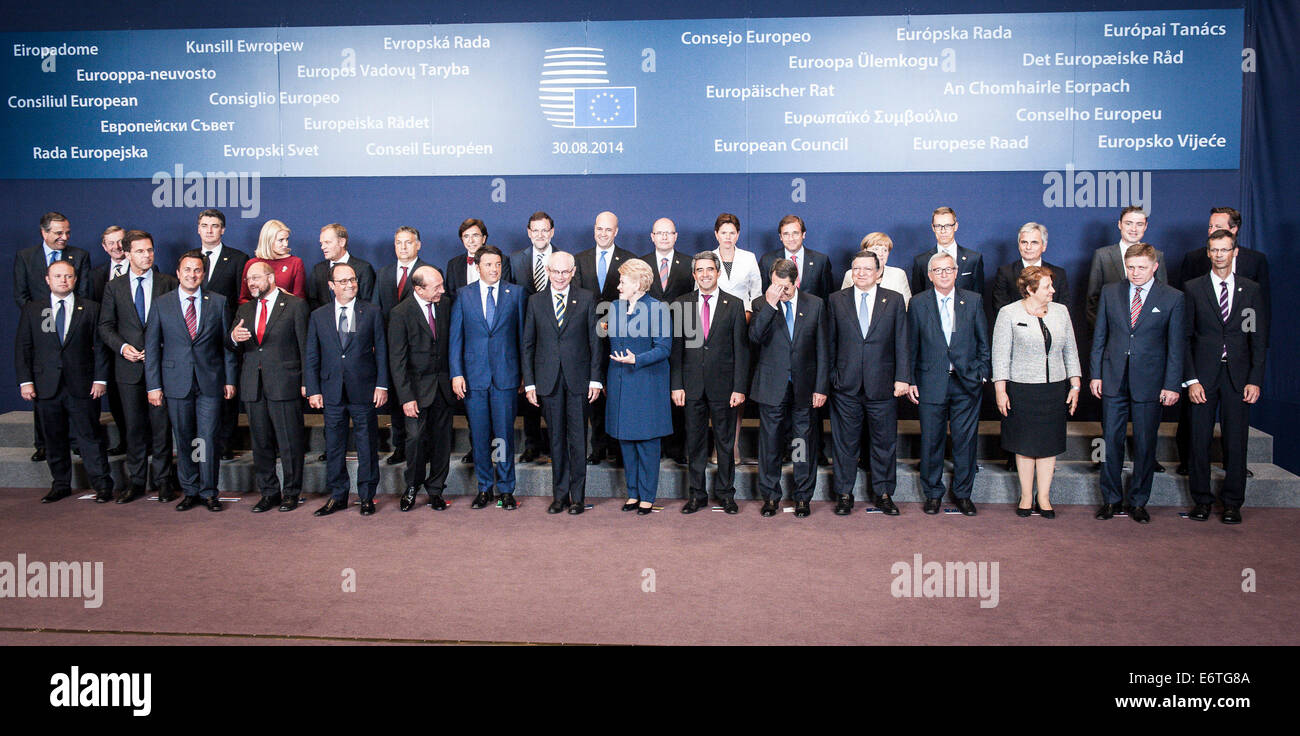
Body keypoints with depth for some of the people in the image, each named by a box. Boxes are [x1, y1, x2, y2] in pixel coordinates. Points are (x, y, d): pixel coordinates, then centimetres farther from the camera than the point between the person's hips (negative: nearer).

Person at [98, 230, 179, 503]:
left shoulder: (169, 283, 2)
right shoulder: (114, 287, 8)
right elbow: (105, 326, 9)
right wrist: (122, 346, -8)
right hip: (129, 367, 2)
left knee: (161, 424, 2)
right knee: (133, 426, 8)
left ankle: (163, 479, 13)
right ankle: (136, 479, 19)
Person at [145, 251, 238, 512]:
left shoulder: (218, 302, 5)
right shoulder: (162, 304, 5)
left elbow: (228, 343, 6)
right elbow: (152, 346, 4)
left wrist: (230, 379, 2)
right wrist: (154, 385, -1)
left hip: (210, 382, -1)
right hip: (176, 382, 1)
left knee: (208, 439, -1)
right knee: (183, 441, 7)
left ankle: (209, 492, 11)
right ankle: (190, 491, 19)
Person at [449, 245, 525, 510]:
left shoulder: (515, 293, 5)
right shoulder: (463, 295, 7)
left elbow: (522, 334, 6)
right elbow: (456, 337, 5)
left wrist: (524, 373, 2)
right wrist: (456, 373, -3)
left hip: (506, 375, -1)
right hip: (474, 376, 1)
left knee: (504, 434, 2)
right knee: (479, 435, 7)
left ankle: (506, 489, 14)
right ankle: (484, 488, 20)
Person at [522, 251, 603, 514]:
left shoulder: (587, 299, 3)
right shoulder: (535, 301, 7)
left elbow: (596, 341, 2)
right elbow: (527, 344, 7)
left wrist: (596, 378, -4)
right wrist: (529, 382, 1)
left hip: (578, 379, -1)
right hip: (549, 381, 2)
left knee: (578, 438, 2)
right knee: (556, 439, 8)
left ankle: (578, 496, 12)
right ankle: (559, 495, 18)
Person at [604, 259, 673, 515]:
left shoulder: (658, 309, -7)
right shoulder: (615, 307, 11)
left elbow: (664, 348, -11)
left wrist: (636, 359, -23)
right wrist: (606, 381, 13)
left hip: (647, 385, -6)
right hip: (620, 385, 6)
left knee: (647, 441, 0)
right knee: (625, 440, 10)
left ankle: (647, 496, 10)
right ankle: (633, 493, 21)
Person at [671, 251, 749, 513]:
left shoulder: (735, 305, 2)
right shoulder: (681, 304, 6)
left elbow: (741, 349, 0)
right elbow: (675, 348, 4)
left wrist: (740, 387, -6)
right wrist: (676, 385, -3)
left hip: (723, 385, -1)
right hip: (692, 385, 1)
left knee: (725, 442, 8)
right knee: (694, 442, 7)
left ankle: (726, 493, 21)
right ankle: (697, 494, 19)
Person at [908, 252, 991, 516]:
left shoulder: (974, 301, 5)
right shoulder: (918, 305, 3)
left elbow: (984, 342, 8)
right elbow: (911, 347, 5)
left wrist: (983, 373, 0)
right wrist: (910, 381, 0)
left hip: (967, 383, 1)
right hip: (931, 383, -1)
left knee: (966, 439, 5)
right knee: (931, 441, 5)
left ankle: (963, 494, 19)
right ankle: (933, 493, 19)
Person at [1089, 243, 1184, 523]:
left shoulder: (1172, 297, 0)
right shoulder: (1110, 292, 5)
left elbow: (1175, 345, -1)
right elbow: (1099, 337, 8)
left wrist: (1172, 385, -5)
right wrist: (1096, 374, 3)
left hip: (1149, 382, -1)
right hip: (1114, 379, 2)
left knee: (1145, 444, 6)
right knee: (1111, 440, 5)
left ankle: (1138, 502, 18)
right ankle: (1111, 498, 18)